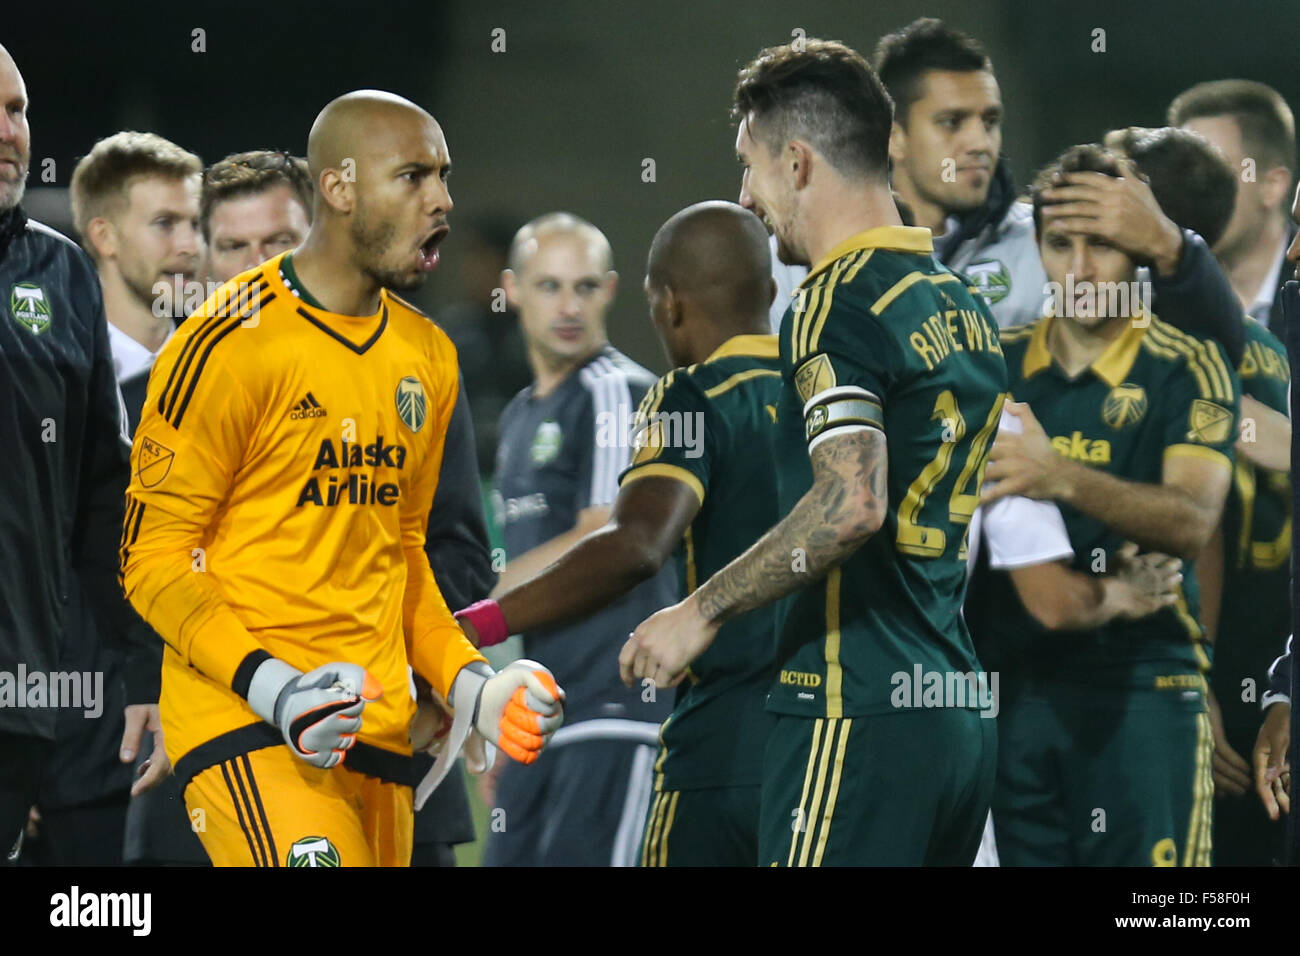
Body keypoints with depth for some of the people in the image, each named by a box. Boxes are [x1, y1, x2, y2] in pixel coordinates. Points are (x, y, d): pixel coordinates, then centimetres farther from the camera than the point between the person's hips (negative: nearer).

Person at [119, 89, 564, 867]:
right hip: (248, 725, -7)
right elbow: (153, 556, -8)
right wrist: (268, 685, -20)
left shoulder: (428, 358, 15)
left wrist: (467, 684, 11)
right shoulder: (233, 345, -9)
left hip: (379, 731, 7)